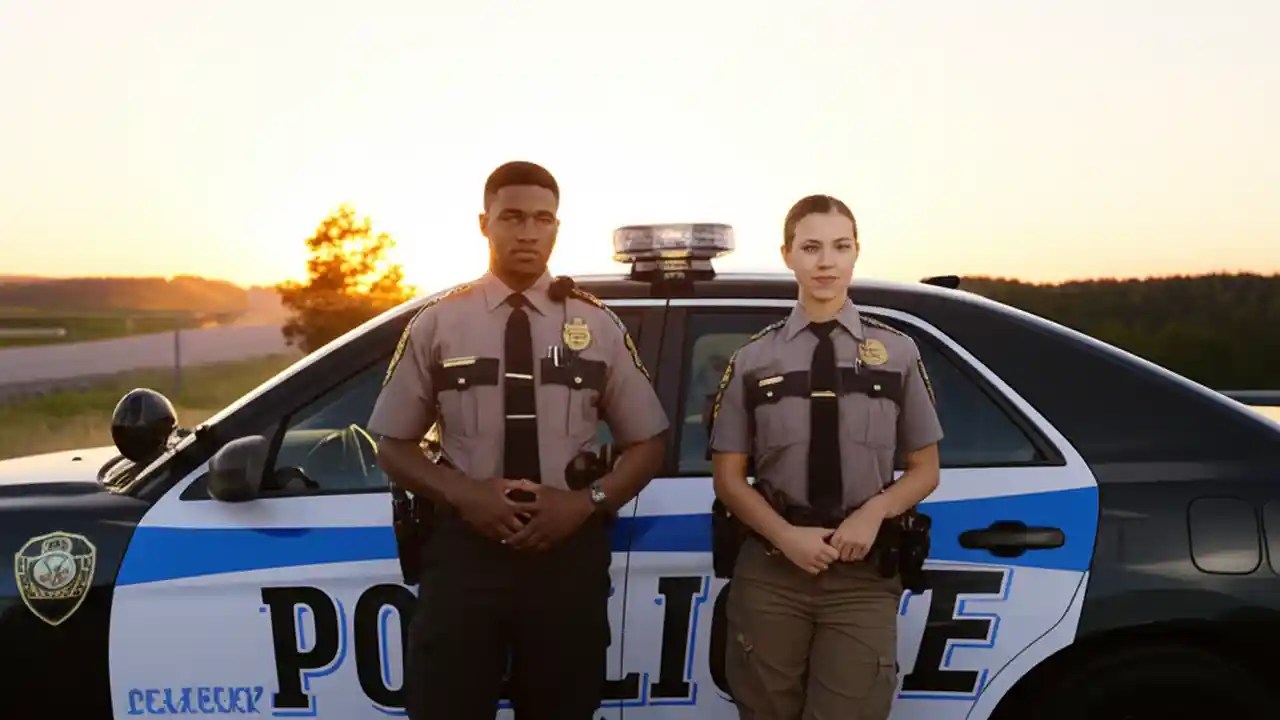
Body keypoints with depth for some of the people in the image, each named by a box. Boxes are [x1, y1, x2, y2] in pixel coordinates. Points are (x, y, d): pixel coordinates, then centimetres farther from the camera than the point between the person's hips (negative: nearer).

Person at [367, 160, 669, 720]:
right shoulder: (438, 323, 1)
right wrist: (461, 492, -13)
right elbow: (393, 446, 6)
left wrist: (587, 501, -10)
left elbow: (647, 444, 7)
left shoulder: (597, 326, 3)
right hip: (464, 550, -1)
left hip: (569, 553, 1)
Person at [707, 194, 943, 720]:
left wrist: (872, 514, -9)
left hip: (865, 576, 0)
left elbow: (925, 470, 9)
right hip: (770, 572, 1)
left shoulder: (897, 354, 3)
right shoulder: (753, 359, 2)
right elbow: (729, 477, 5)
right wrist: (787, 536, -10)